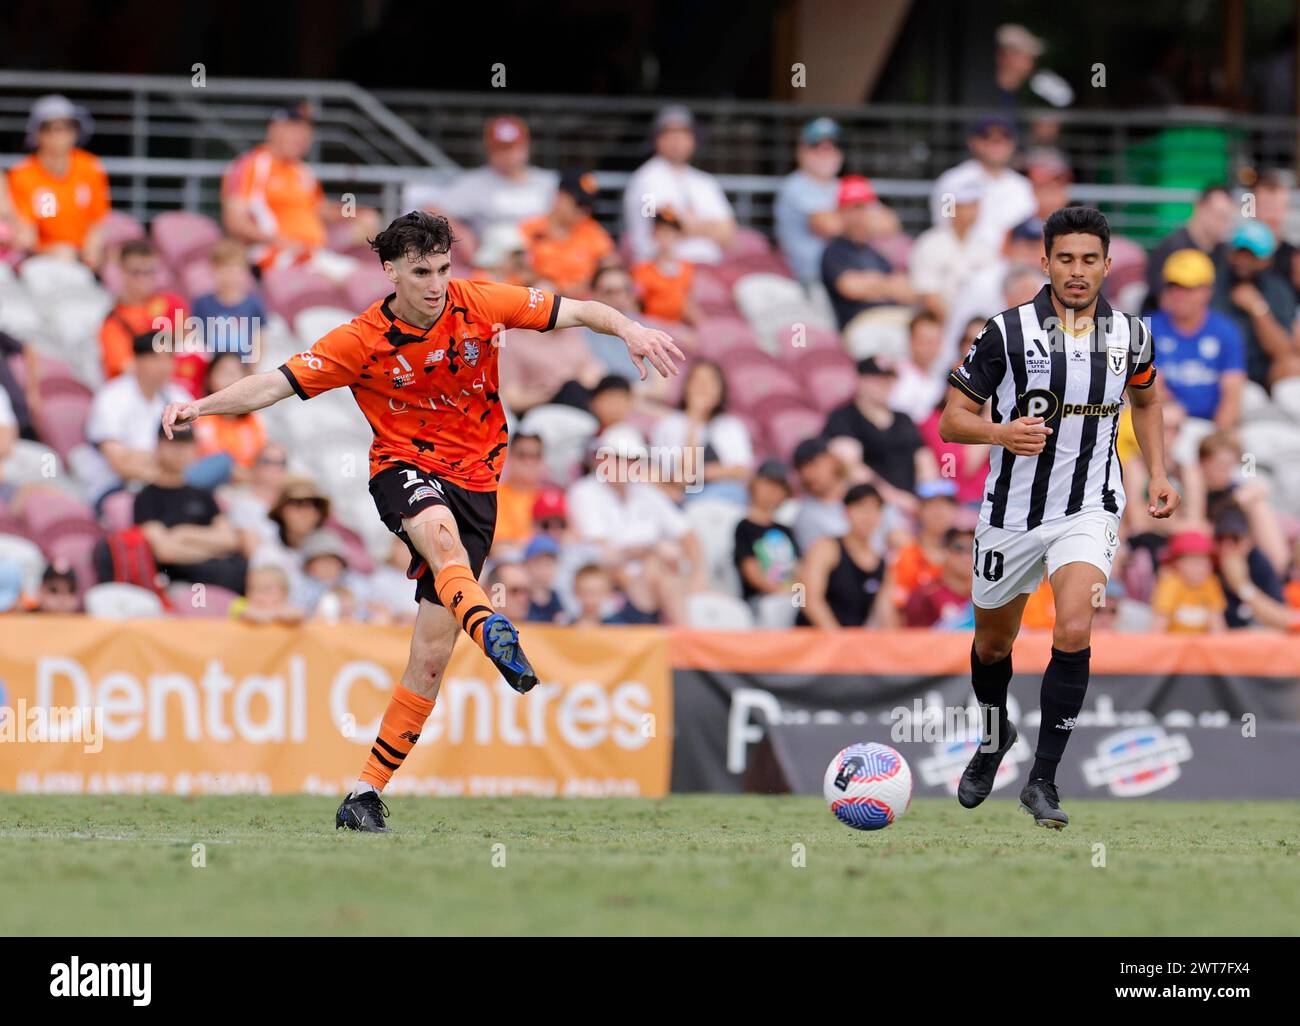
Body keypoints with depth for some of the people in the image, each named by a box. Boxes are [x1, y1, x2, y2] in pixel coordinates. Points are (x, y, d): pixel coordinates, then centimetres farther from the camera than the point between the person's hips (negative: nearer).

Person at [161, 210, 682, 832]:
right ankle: (492, 633, -69)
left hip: (473, 478, 2)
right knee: (441, 532, -41)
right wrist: (203, 406, -21)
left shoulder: (477, 303, -3)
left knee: (432, 652, -4)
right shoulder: (363, 341, -8)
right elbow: (278, 383, -8)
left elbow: (572, 311, 2)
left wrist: (628, 328, -15)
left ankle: (366, 794, 2)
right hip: (404, 468, -2)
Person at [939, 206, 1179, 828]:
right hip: (1012, 512, 0)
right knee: (993, 642, 18)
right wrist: (1002, 433, -28)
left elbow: (1145, 400, 20)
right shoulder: (1008, 332, -13)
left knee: (1074, 632, -23)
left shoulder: (1130, 335, -3)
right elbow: (953, 419, -9)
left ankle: (1043, 780, -13)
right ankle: (994, 737, 51)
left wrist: (1158, 473, 10)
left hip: (1088, 509, 0)